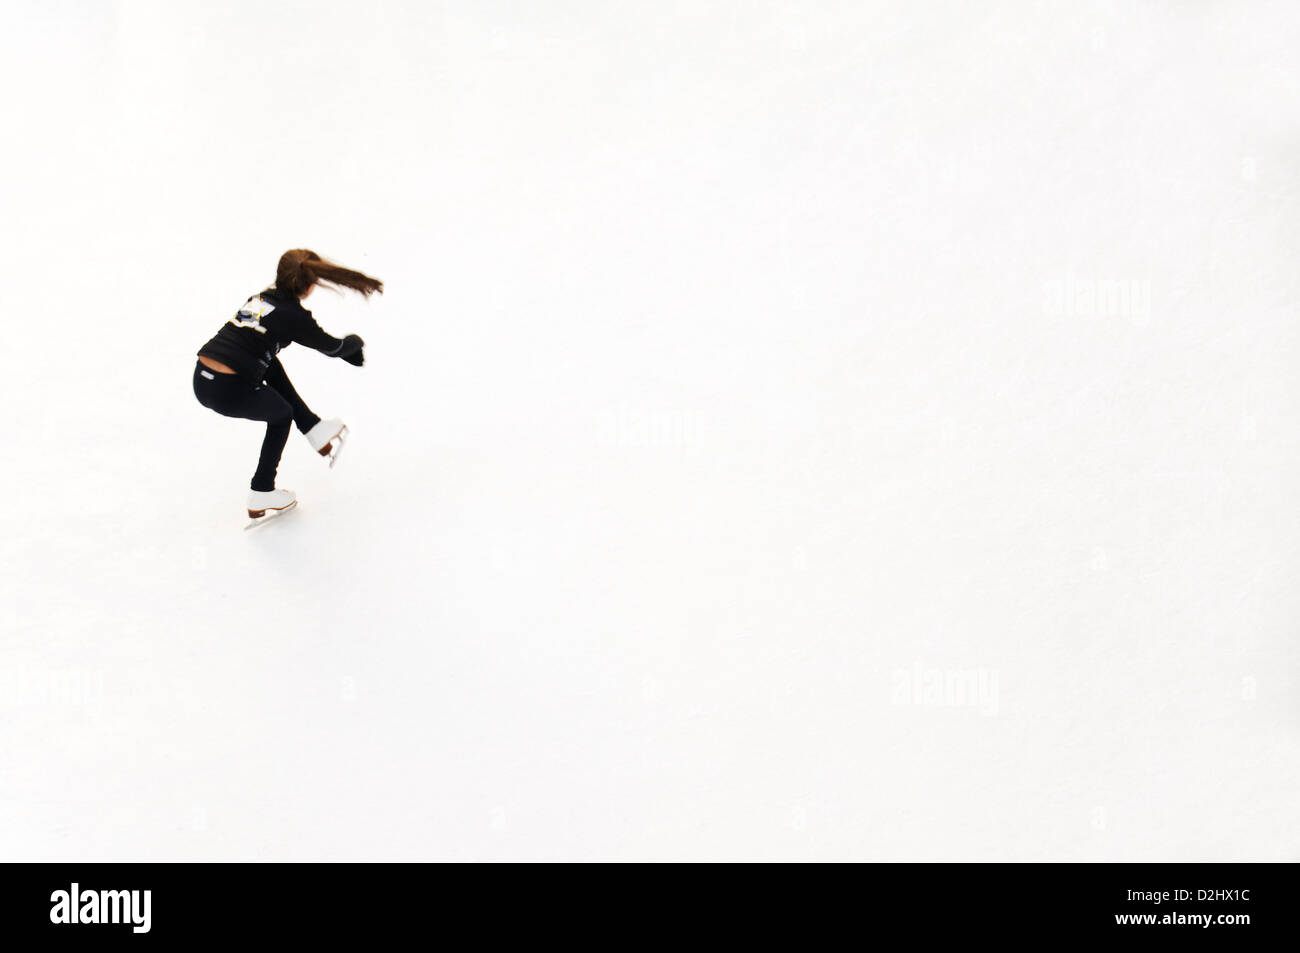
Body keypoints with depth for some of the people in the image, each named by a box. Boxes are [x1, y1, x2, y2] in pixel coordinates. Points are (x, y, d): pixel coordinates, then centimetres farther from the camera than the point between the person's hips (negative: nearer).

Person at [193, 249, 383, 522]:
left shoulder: (263, 297, 15)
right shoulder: (292, 314, -7)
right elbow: (331, 347, 8)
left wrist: (350, 353, 38)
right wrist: (355, 342, 31)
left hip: (201, 378, 7)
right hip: (228, 392, -7)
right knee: (281, 415, 21)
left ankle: (316, 431, 29)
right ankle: (261, 497, 27)